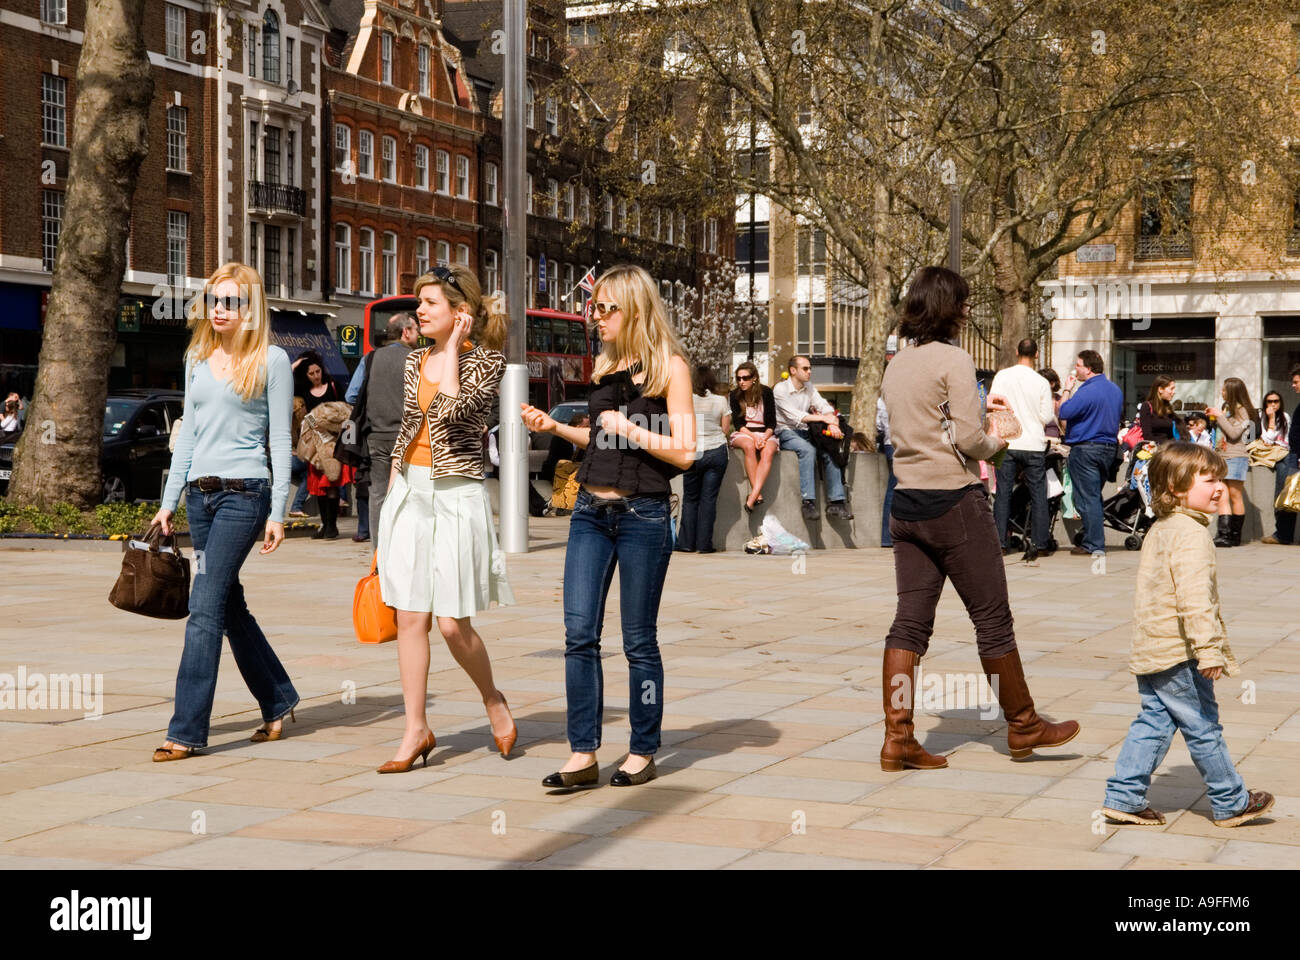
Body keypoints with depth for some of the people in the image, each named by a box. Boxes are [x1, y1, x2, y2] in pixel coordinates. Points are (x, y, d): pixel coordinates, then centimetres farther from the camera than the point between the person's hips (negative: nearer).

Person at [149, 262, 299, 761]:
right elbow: (189, 432, 18)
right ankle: (278, 701, 26)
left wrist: (278, 512, -8)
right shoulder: (198, 358, 14)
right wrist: (169, 500, 13)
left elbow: (280, 438, -3)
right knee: (230, 607, 11)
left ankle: (187, 729, -9)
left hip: (244, 491, -6)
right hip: (200, 492, 6)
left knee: (205, 608, -11)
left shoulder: (271, 359, -2)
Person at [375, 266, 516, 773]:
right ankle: (416, 730, 9)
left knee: (452, 623, -5)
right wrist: (391, 498, 15)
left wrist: (453, 349, -13)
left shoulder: (486, 360, -6)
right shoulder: (415, 361, 12)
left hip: (457, 496, -5)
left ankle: (493, 700, 22)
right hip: (409, 492, 6)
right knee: (410, 616, 3)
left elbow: (453, 411, -24)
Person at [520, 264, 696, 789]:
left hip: (643, 514, -6)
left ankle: (642, 752, 15)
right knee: (579, 634, -1)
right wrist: (553, 426, 10)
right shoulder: (605, 366, 14)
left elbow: (684, 452, -10)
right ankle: (583, 754, 4)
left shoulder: (669, 366, -5)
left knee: (639, 641, 3)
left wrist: (627, 427, -14)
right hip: (591, 510, 6)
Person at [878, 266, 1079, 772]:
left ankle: (898, 736, 3)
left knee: (910, 621, 6)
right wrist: (996, 444, 3)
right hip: (955, 501, -7)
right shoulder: (953, 359, -12)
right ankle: (1022, 724, 18)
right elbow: (968, 437, -18)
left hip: (907, 502, 7)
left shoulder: (896, 364, 11)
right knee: (992, 618, 6)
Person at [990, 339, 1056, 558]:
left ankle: (1000, 542, 4)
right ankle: (1039, 542, 5)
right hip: (1034, 445, -1)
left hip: (1006, 443, 1)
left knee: (1003, 494, 6)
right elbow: (1046, 418, -4)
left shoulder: (1002, 376, -3)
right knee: (1038, 495, 7)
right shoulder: (1042, 383, -5)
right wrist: (1054, 411, 18)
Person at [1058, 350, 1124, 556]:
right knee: (1095, 496, 16)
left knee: (1087, 498, -5)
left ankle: (1094, 545, -5)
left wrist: (1067, 390, -6)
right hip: (1109, 447, 9)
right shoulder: (1116, 390, 11)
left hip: (1086, 449, -8)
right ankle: (1094, 541, 19)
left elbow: (1062, 412, -17)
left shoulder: (1086, 392, -18)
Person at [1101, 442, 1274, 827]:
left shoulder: (1159, 529, 14)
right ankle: (1230, 803, 13)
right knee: (1203, 727, 2)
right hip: (1178, 652, -9)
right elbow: (1194, 597, -26)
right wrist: (1208, 649, -26)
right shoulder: (1191, 535, -17)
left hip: (1150, 649, 9)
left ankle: (1123, 796, 9)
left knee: (1153, 722, 11)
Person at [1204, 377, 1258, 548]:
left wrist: (1220, 416, -12)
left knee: (1235, 495, -3)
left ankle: (1235, 536, 0)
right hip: (1222, 456, 7)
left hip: (1236, 456, -7)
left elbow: (1234, 433, -14)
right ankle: (1224, 533, -9)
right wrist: (1212, 417, 11)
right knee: (1222, 496, -4)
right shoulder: (1226, 407, 18)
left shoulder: (1242, 410, -5)